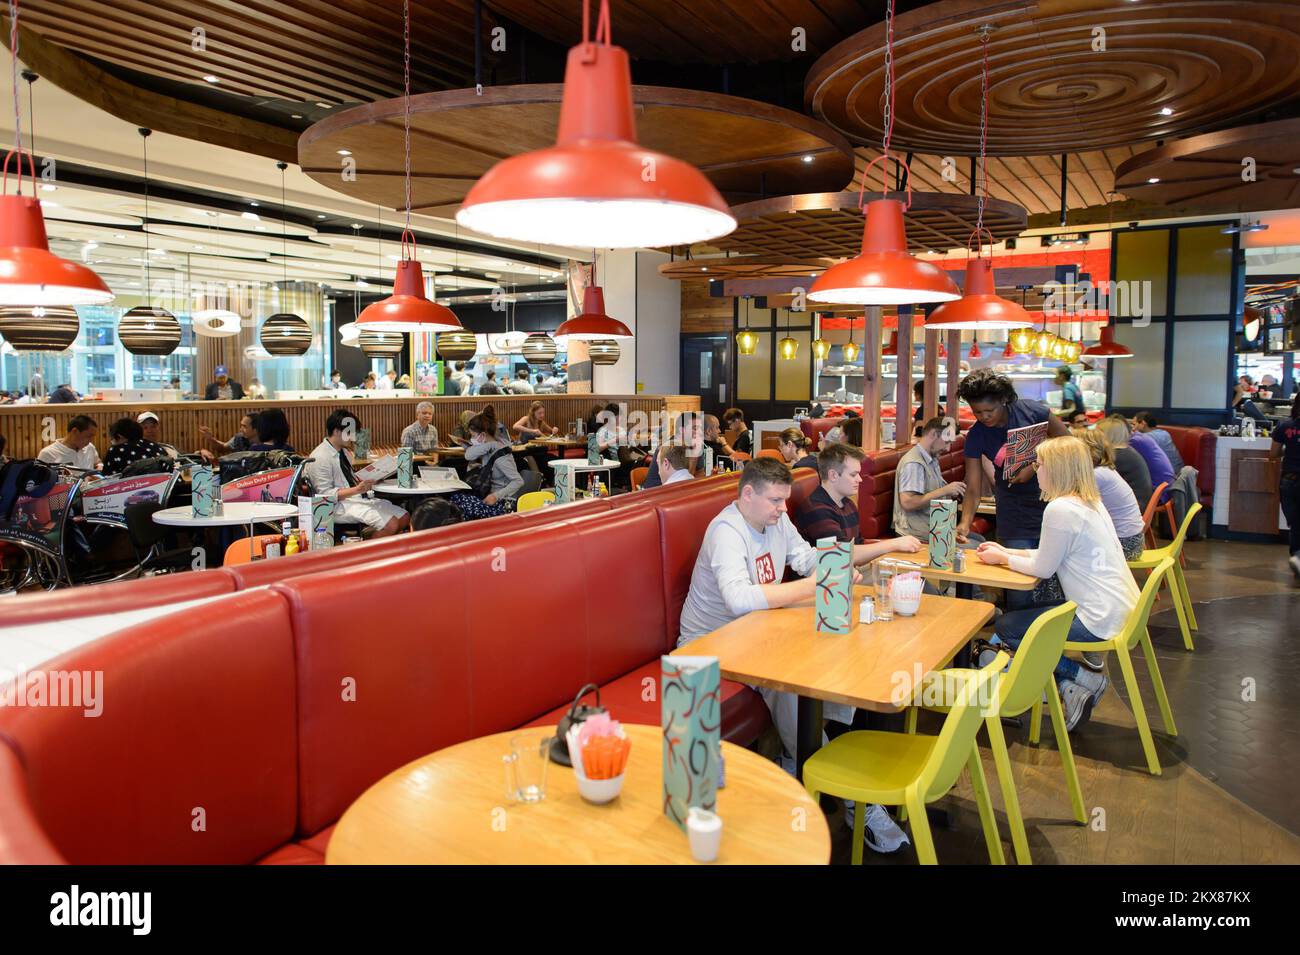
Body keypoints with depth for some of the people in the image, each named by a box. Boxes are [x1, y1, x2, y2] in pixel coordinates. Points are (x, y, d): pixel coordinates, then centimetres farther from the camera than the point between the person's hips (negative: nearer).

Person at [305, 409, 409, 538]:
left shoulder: (344, 452, 13)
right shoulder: (320, 458, -13)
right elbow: (326, 494, -17)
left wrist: (366, 481, 2)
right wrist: (357, 489, -24)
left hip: (358, 498, 8)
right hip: (340, 505, -8)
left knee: (405, 518, -4)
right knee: (391, 525, -24)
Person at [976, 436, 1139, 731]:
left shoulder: (1060, 509, -20)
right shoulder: (1089, 502, 10)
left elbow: (1042, 568, -13)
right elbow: (1050, 555, 15)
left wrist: (1003, 559, 2)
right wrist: (1007, 552, 16)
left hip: (1101, 620, -10)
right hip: (1121, 609, 10)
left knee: (1004, 628, 0)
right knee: (1026, 611, 21)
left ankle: (1081, 678, 4)